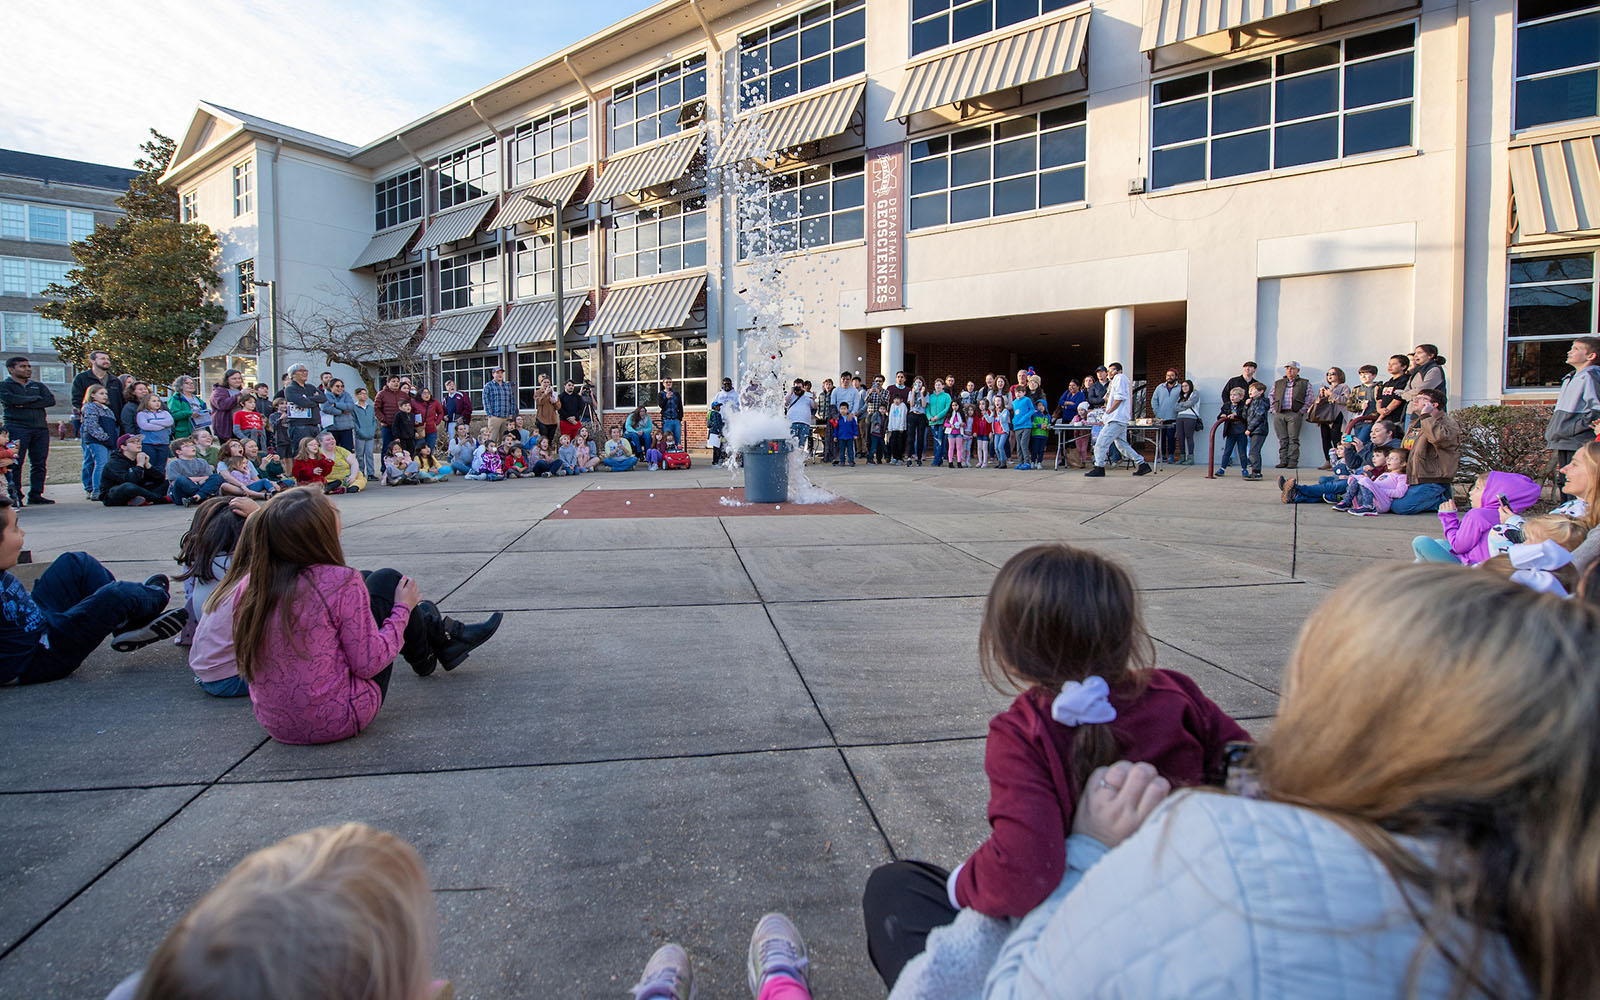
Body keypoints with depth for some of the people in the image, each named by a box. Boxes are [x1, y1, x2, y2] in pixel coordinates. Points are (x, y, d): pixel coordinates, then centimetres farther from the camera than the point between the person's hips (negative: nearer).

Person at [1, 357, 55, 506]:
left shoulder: (38, 386, 20)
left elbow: (51, 400, 2)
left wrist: (25, 404, -8)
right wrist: (36, 398, -4)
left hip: (41, 428, 4)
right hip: (16, 428, -4)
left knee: (39, 463, 2)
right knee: (15, 464, -7)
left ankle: (36, 494, 7)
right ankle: (15, 495, -3)